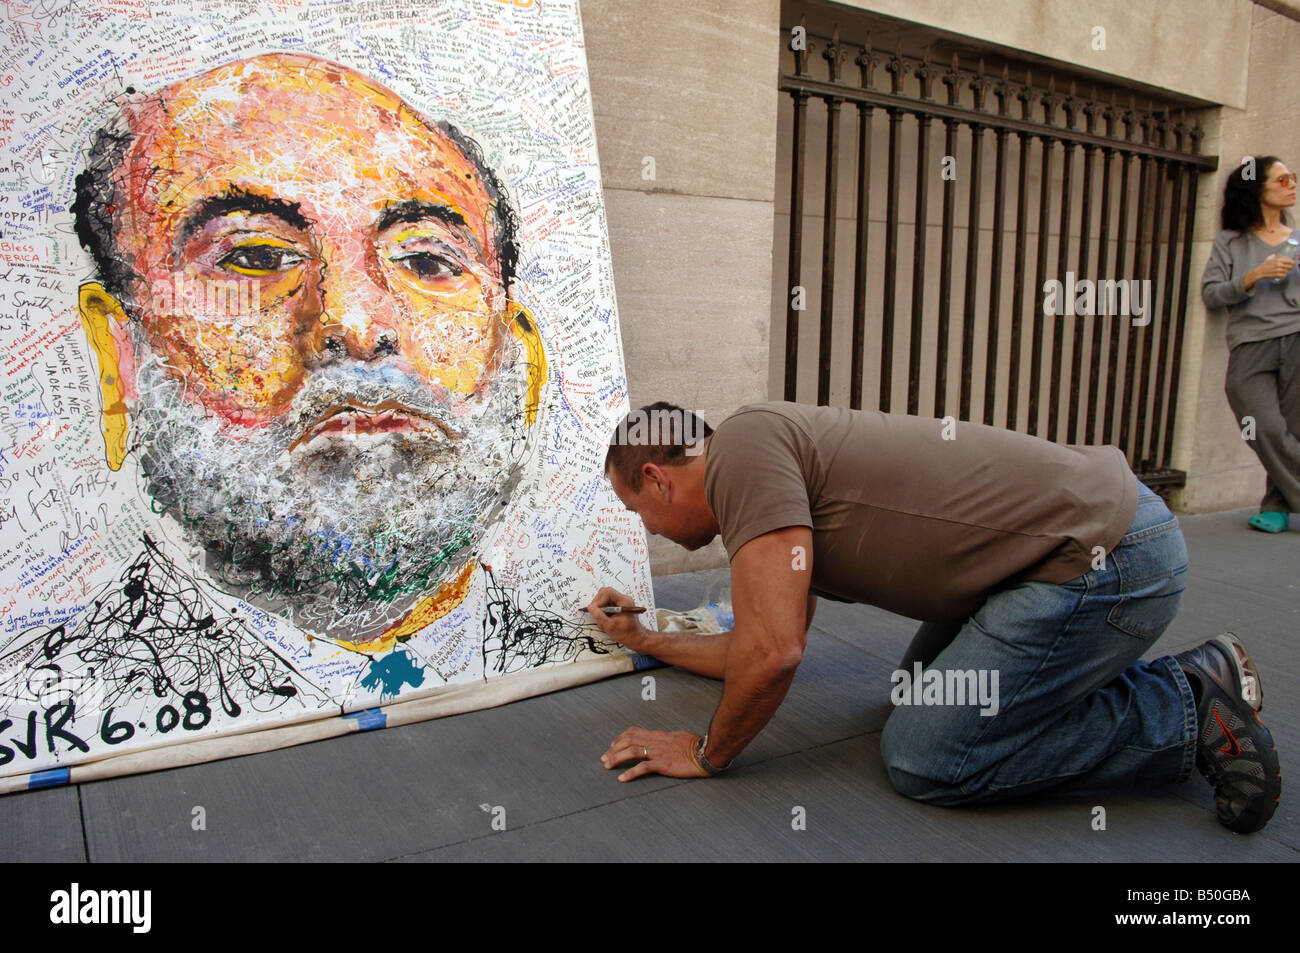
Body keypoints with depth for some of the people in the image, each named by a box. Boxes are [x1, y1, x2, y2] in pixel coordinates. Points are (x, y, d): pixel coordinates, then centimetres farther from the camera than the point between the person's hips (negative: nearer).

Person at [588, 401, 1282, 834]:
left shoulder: (743, 444, -16)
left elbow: (773, 652, -24)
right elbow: (765, 647, 25)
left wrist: (707, 754, -6)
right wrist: (645, 640, 34)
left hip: (1108, 558, -10)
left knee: (922, 756, -6)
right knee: (921, 690, 24)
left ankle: (1191, 717, 3)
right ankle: (1191, 681, 21)